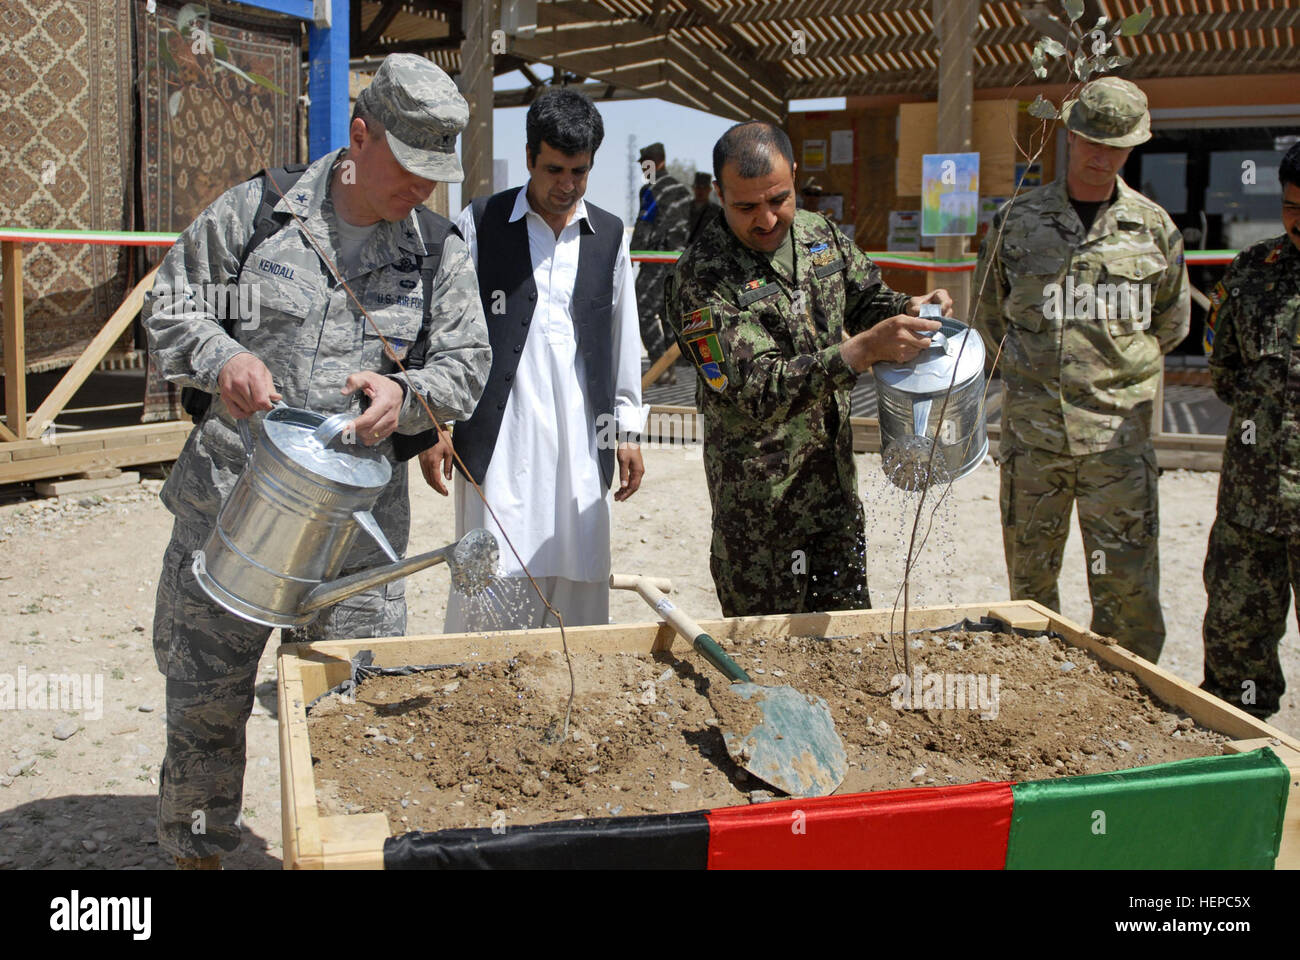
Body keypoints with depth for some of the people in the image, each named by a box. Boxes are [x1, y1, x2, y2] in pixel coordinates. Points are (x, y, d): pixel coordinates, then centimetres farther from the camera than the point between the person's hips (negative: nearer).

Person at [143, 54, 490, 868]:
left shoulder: (441, 252, 3)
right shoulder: (255, 211, -1)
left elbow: (467, 365, 4)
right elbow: (172, 305, 5)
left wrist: (408, 394, -17)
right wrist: (221, 358, -15)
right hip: (230, 499, 0)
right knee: (205, 694, 12)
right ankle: (198, 849, 34)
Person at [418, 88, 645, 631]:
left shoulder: (610, 236, 12)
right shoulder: (480, 223, 3)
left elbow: (623, 339, 15)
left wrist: (627, 430, 13)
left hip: (581, 441, 3)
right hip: (499, 438, -3)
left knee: (580, 588, 6)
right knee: (493, 587, -5)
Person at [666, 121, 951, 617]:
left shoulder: (820, 233, 2)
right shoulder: (702, 277, -20)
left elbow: (865, 296, 19)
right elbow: (758, 390, -27)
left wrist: (906, 308, -5)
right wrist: (862, 350, -35)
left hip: (834, 476, 6)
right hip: (759, 496, -6)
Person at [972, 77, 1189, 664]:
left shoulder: (1154, 227, 5)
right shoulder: (1017, 220, 4)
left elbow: (1173, 324, 17)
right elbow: (988, 313, 15)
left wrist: (1112, 367, 14)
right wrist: (1032, 368, 12)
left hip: (1118, 428, 0)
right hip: (1033, 424, 1)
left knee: (1128, 585, -1)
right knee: (1030, 577, 10)